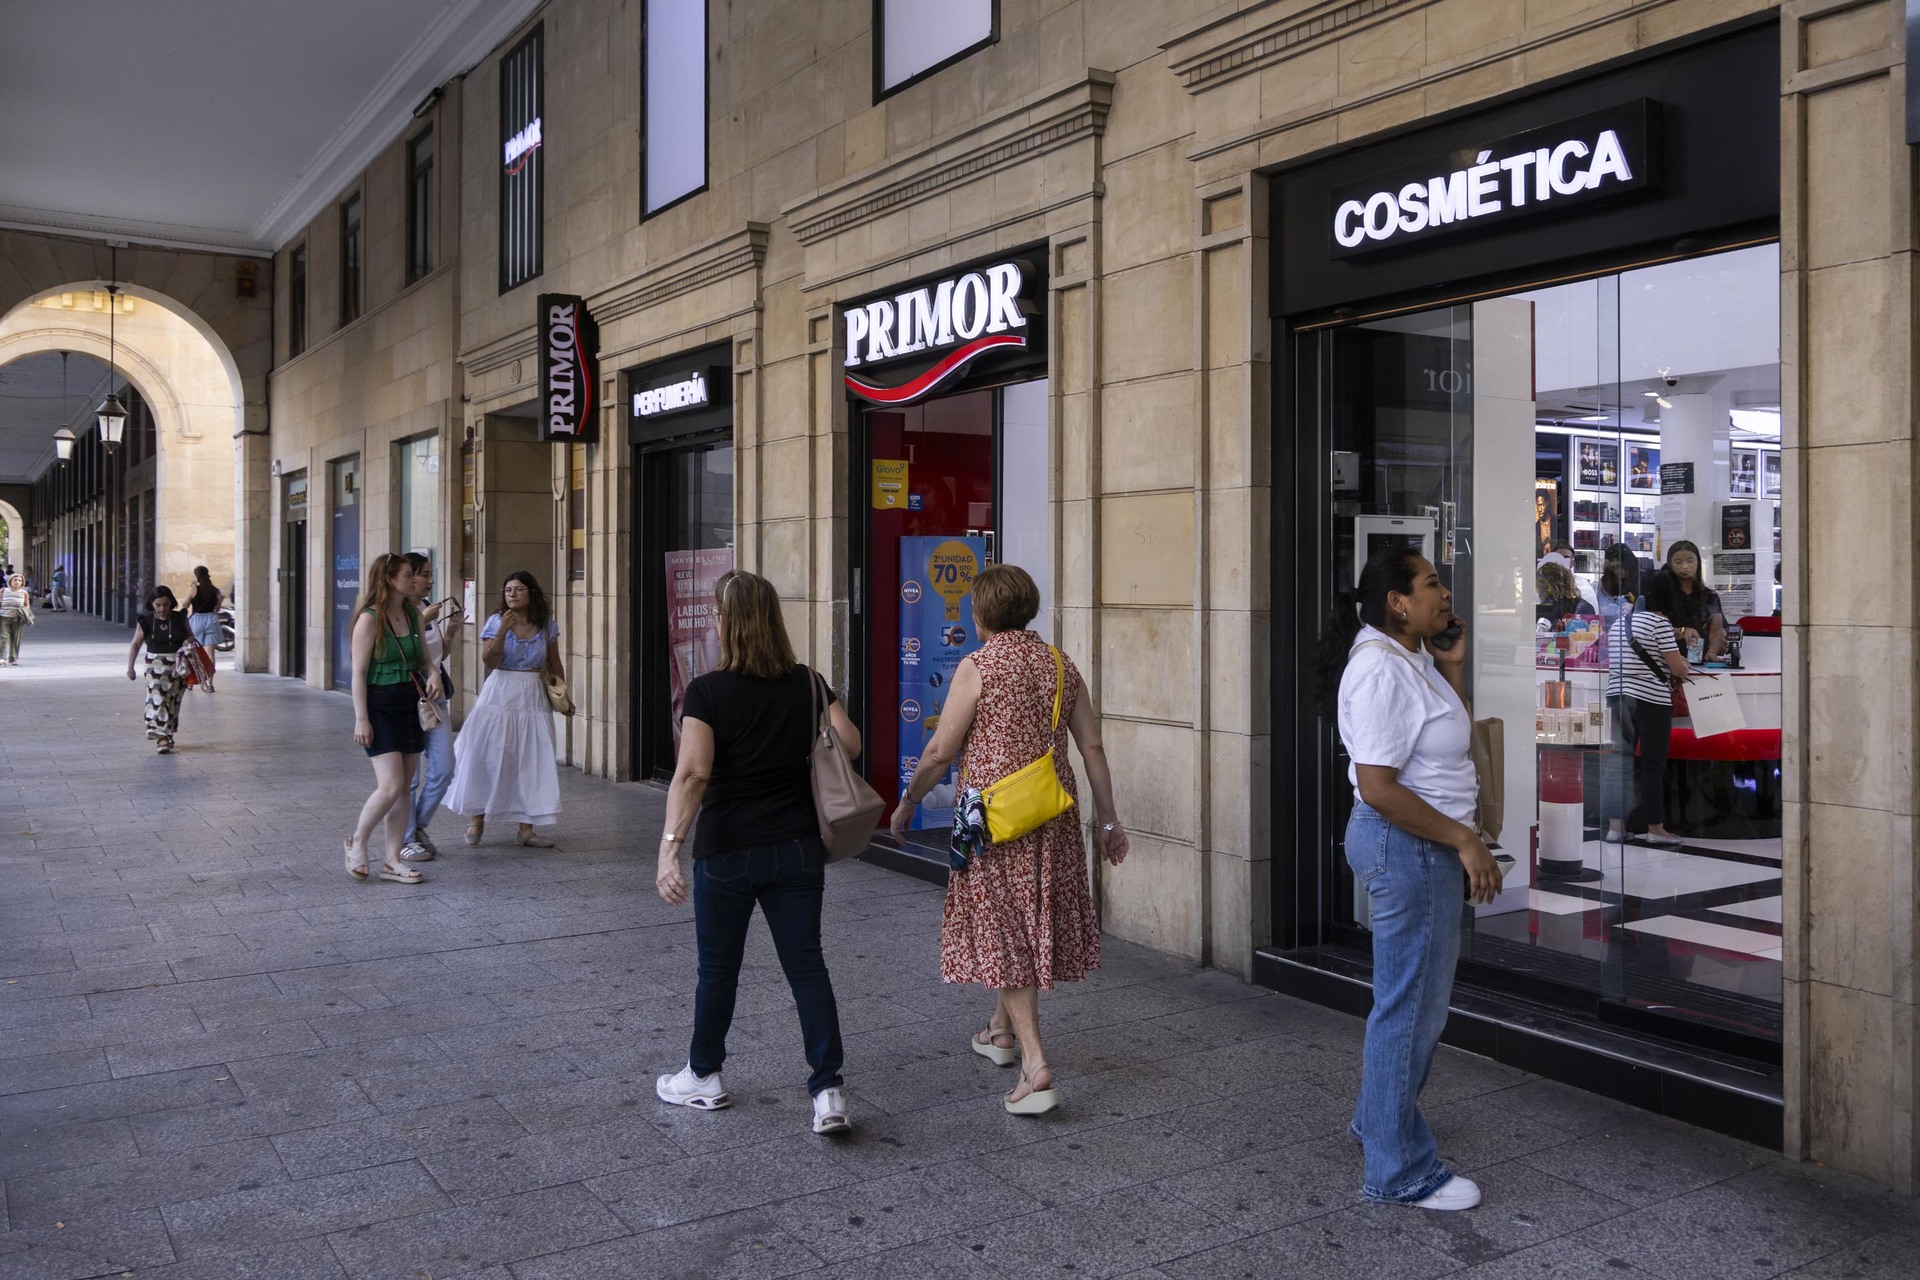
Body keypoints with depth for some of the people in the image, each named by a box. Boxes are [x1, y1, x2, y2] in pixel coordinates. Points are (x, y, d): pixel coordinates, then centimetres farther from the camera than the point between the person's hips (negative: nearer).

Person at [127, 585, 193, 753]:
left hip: (178, 666, 1)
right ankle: (161, 739, -18)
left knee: (173, 703, 7)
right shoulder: (145, 621, -1)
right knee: (157, 700, -13)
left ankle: (167, 736, 21)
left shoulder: (179, 619, 0)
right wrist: (130, 666, -5)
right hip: (156, 665, -1)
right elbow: (135, 644, 2)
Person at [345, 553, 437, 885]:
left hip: (409, 706, 7)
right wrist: (361, 718, -16)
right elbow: (359, 673, -12)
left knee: (404, 788, 7)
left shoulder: (413, 614, 8)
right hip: (380, 707, -7)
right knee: (391, 786, -13)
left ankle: (392, 860, 15)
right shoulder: (370, 619, -12)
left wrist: (432, 673, -3)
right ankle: (357, 842, 11)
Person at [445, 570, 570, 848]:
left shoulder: (547, 625, 4)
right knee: (486, 758, 1)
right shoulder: (496, 621, -2)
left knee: (531, 762, 1)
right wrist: (502, 631, -21)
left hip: (532, 699, 2)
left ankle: (526, 828, 7)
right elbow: (489, 662, -11)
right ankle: (477, 818, 18)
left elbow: (554, 665, 13)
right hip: (498, 695, -2)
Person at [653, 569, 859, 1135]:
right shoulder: (808, 684, -2)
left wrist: (670, 845, -26)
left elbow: (693, 772, -22)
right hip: (797, 849, 3)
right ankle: (828, 1090, 2)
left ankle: (704, 1077, 31)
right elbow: (850, 745, -5)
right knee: (807, 965, 6)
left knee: (718, 968, 14)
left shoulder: (707, 691, -12)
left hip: (726, 852, -2)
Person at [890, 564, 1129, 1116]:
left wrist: (907, 803, 4)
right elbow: (1092, 748, 5)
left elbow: (940, 752, -10)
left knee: (1004, 933, 0)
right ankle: (1001, 1030, 39)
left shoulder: (977, 667, -11)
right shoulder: (1059, 664, 5)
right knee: (1030, 922, 20)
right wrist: (1107, 819, 13)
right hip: (1053, 816, 6)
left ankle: (1035, 1064, -7)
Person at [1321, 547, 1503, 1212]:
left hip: (1426, 848, 11)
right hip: (1406, 846, -11)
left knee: (1416, 998, 24)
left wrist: (1452, 668, 8)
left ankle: (1378, 1120, 41)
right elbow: (1377, 787, -26)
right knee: (1410, 1005, -1)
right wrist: (1465, 840, -20)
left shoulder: (1414, 659, 11)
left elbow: (1455, 744, 17)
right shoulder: (1381, 669, -21)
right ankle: (1398, 1171, 12)